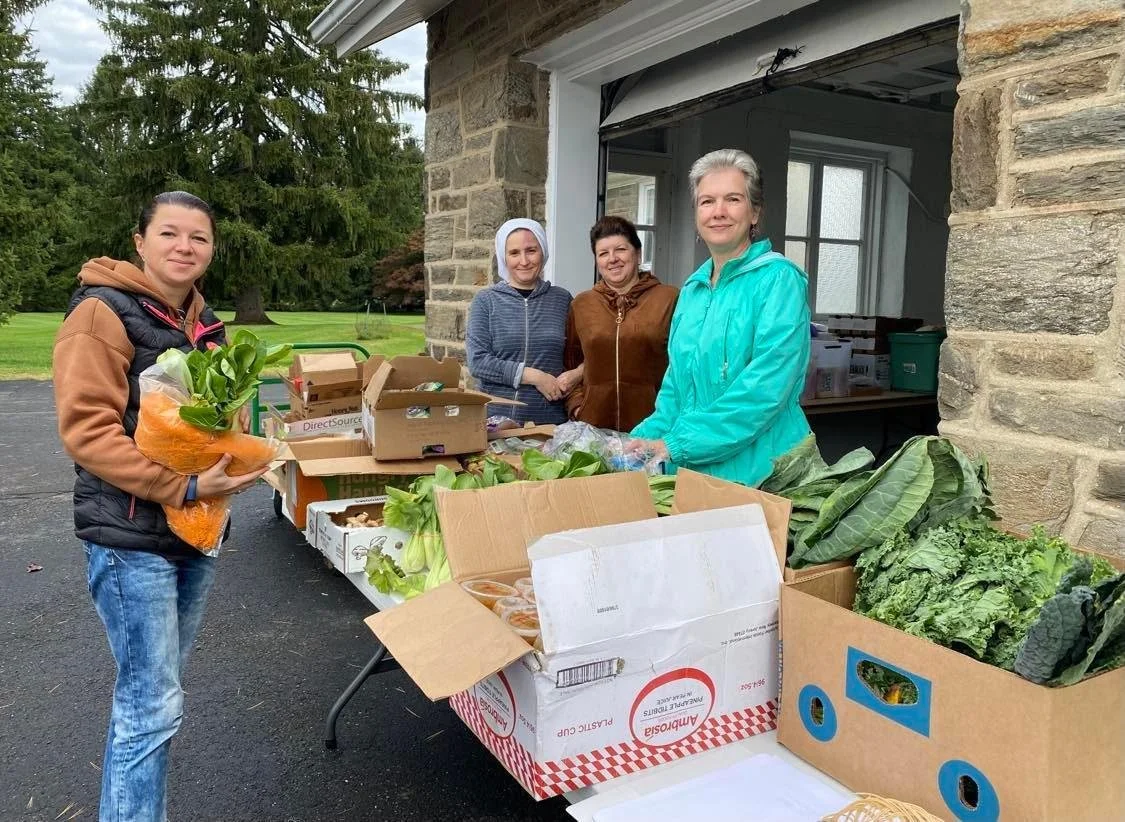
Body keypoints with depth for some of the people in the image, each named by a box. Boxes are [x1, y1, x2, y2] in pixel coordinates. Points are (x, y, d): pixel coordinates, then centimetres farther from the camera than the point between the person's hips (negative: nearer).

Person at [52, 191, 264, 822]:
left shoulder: (206, 324, 12)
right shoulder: (103, 313, -11)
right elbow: (86, 430, -18)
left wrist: (235, 457, 1)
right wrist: (183, 487, -23)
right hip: (131, 538, -7)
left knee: (155, 692, 18)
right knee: (154, 705, -4)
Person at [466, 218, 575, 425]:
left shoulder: (562, 299, 5)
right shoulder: (485, 300, 0)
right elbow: (477, 361, -8)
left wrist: (576, 375, -11)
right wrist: (534, 376, -14)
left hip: (551, 420, 1)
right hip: (497, 418, -1)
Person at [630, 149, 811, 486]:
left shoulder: (778, 279, -10)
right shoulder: (693, 288, 12)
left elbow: (766, 386, -21)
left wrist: (677, 444, -22)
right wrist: (647, 437, 0)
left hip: (755, 470, -6)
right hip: (690, 470, 6)